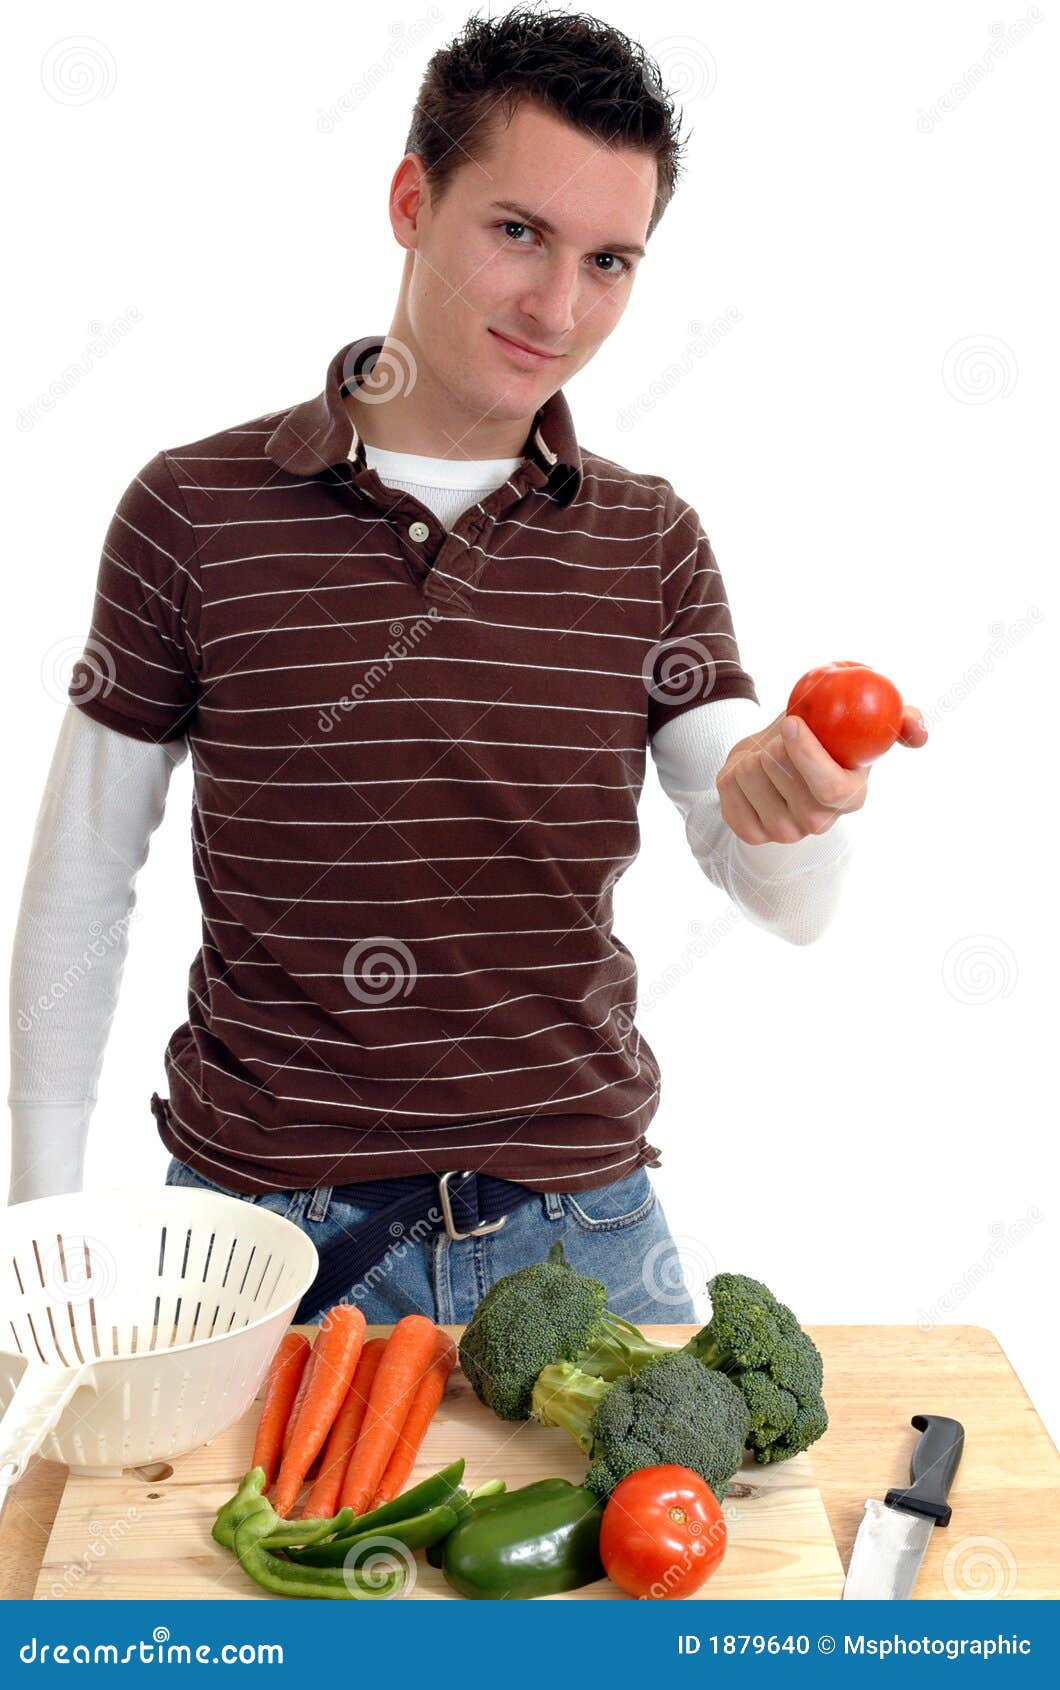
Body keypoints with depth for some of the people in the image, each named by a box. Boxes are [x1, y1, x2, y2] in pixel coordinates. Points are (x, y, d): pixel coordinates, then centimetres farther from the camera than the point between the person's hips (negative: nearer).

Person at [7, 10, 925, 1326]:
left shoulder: (653, 544, 0)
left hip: (577, 1229, 2)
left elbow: (790, 909, -8)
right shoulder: (193, 511, -7)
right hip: (263, 1219, -1)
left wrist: (783, 804, -32)